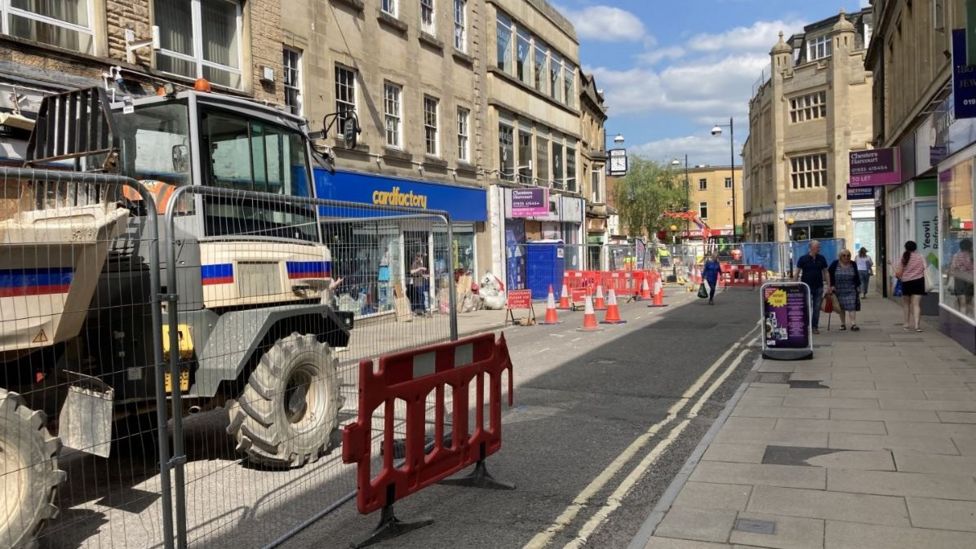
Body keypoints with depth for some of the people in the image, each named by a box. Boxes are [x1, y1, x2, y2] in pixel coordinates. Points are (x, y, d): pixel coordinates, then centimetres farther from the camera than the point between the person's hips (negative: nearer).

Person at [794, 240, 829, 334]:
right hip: (806, 287, -3)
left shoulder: (822, 259, 5)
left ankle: (815, 326, 15)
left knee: (817, 308, 6)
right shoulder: (803, 259, -4)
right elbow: (797, 273, -1)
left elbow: (826, 272, 9)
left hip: (818, 287, 3)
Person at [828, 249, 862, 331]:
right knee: (841, 308, 7)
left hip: (851, 290, 0)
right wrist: (831, 285, -6)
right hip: (839, 290, 0)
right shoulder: (835, 264, -4)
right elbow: (829, 274, -1)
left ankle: (853, 324, -11)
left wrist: (858, 287, 7)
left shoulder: (853, 264, 3)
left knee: (852, 307, -9)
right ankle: (843, 324, 17)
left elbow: (857, 277, 10)